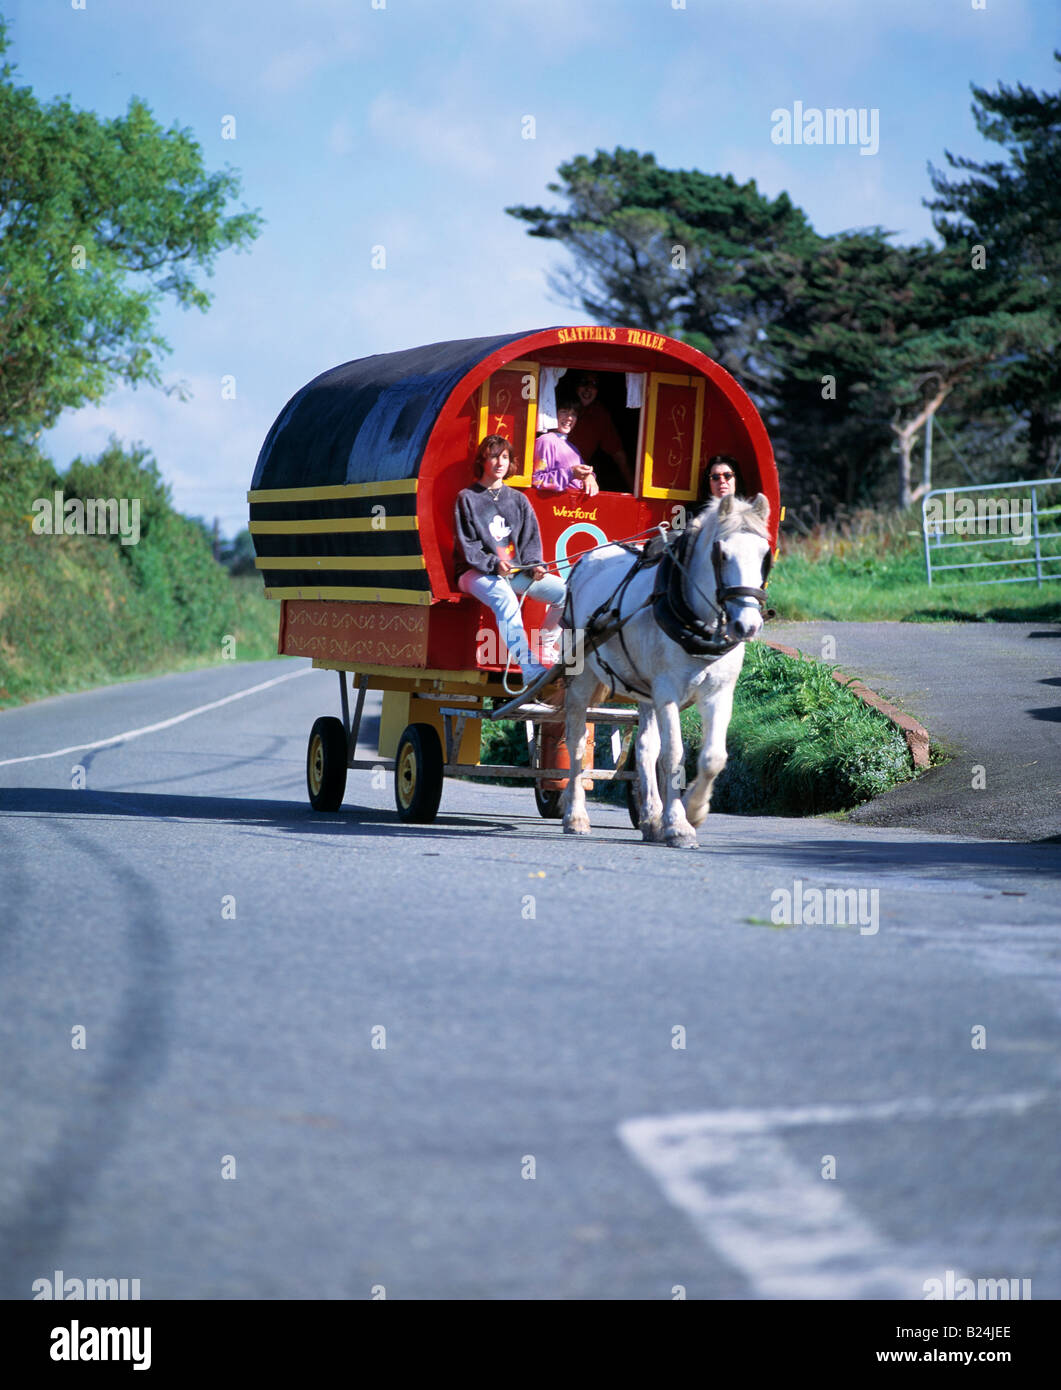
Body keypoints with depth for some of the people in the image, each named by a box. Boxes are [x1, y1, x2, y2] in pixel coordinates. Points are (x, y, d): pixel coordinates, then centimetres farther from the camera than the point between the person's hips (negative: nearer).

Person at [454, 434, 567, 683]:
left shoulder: (518, 500, 16)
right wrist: (493, 564, -21)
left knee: (564, 590, -13)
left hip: (516, 571, 5)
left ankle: (547, 649, 5)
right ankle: (530, 670, -46)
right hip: (476, 573, -5)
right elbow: (466, 545, -5)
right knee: (504, 597, -38)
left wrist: (534, 564, -9)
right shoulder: (467, 499, 2)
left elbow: (530, 539, 13)